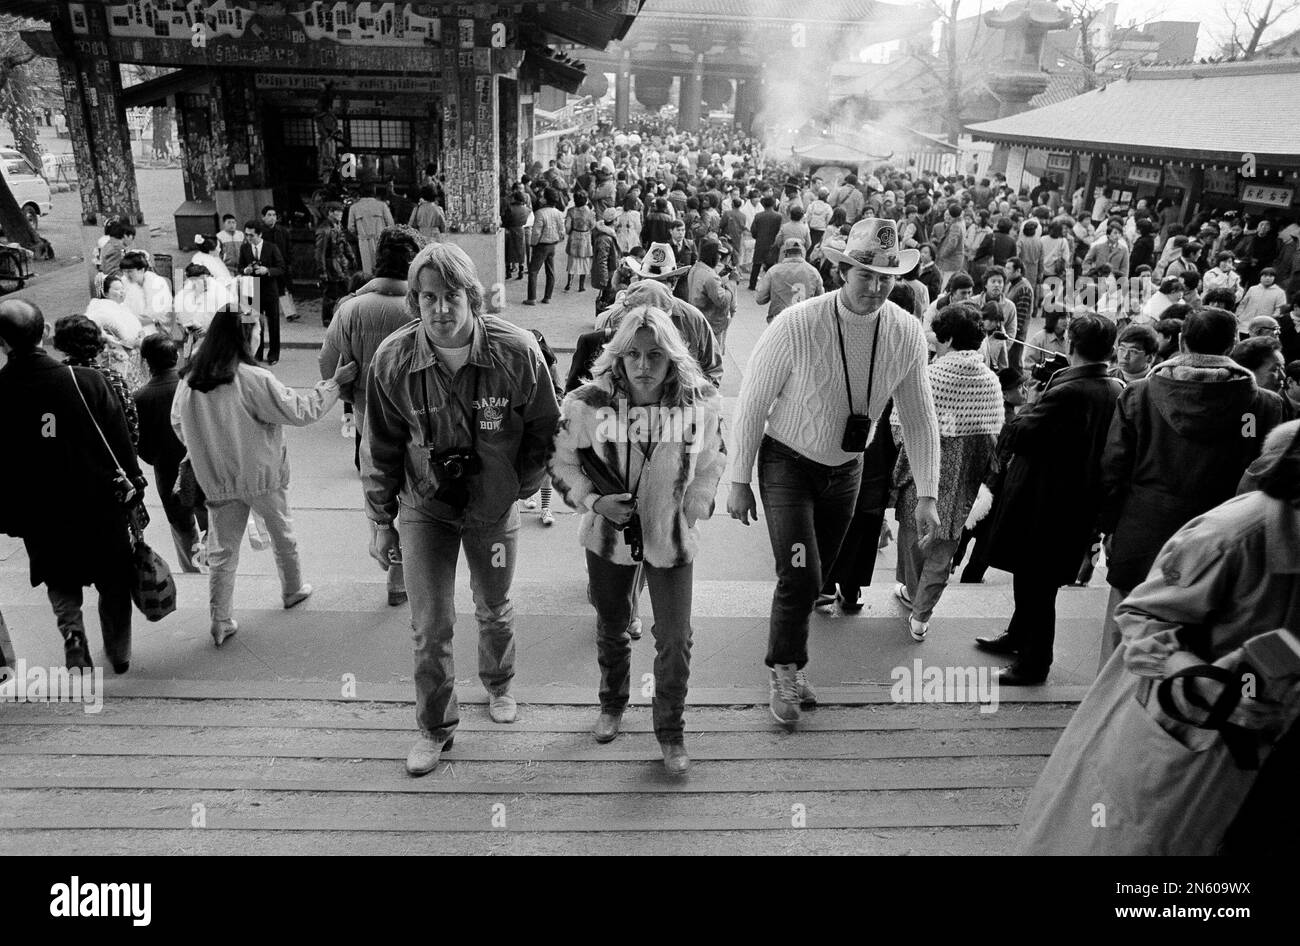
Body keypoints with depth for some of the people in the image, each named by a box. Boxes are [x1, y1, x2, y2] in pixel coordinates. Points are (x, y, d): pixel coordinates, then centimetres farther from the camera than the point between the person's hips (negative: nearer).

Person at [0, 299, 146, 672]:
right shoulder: (87, 381, -17)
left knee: (63, 592, 22)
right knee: (114, 585, 21)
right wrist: (133, 492, 3)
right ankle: (119, 655, 35)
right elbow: (121, 442, -10)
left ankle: (77, 651, 5)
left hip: (40, 519, 0)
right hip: (101, 508, 0)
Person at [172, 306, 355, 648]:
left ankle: (221, 623, 14)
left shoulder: (188, 379, -7)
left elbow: (178, 425, 6)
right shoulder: (253, 379, -23)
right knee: (282, 535, 21)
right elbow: (300, 411, -18)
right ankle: (292, 591, 41)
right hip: (261, 477, -3)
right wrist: (334, 383, -8)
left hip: (217, 481, 3)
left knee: (222, 551, 11)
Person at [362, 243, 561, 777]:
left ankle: (498, 684, 49)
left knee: (494, 609, 19)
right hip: (425, 508, 0)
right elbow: (380, 449, -6)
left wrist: (521, 486, -2)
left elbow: (543, 426, -4)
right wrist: (381, 522, -3)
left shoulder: (517, 352, -20)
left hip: (494, 507, 0)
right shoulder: (393, 361, -17)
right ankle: (435, 727, 23)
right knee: (430, 624, 1)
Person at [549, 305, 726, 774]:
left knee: (675, 640, 2)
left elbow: (712, 460, 4)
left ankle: (671, 731, 25)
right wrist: (595, 500, -18)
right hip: (609, 536, 1)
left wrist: (692, 509, -1)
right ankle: (612, 704, 48)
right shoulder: (588, 402, -17)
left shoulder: (701, 402, -14)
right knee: (611, 627, 21)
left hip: (671, 539, 0)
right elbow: (562, 462, -4)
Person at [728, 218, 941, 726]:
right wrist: (739, 482, -9)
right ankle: (785, 671, 14)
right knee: (800, 576, -13)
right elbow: (751, 404, -14)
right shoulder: (796, 326, -25)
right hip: (788, 463, -4)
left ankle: (790, 664, 38)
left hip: (846, 469, 4)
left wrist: (927, 494, -6)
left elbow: (919, 418, -3)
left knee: (814, 577, 14)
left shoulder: (907, 332, -13)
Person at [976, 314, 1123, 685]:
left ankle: (1033, 662, 19)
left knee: (1035, 581, 6)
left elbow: (1018, 436, -24)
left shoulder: (1067, 391, -25)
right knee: (1033, 575, 24)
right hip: (1082, 500, 8)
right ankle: (1018, 636, 42)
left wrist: (1026, 413, -3)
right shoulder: (1117, 392, 0)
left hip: (1044, 503, -8)